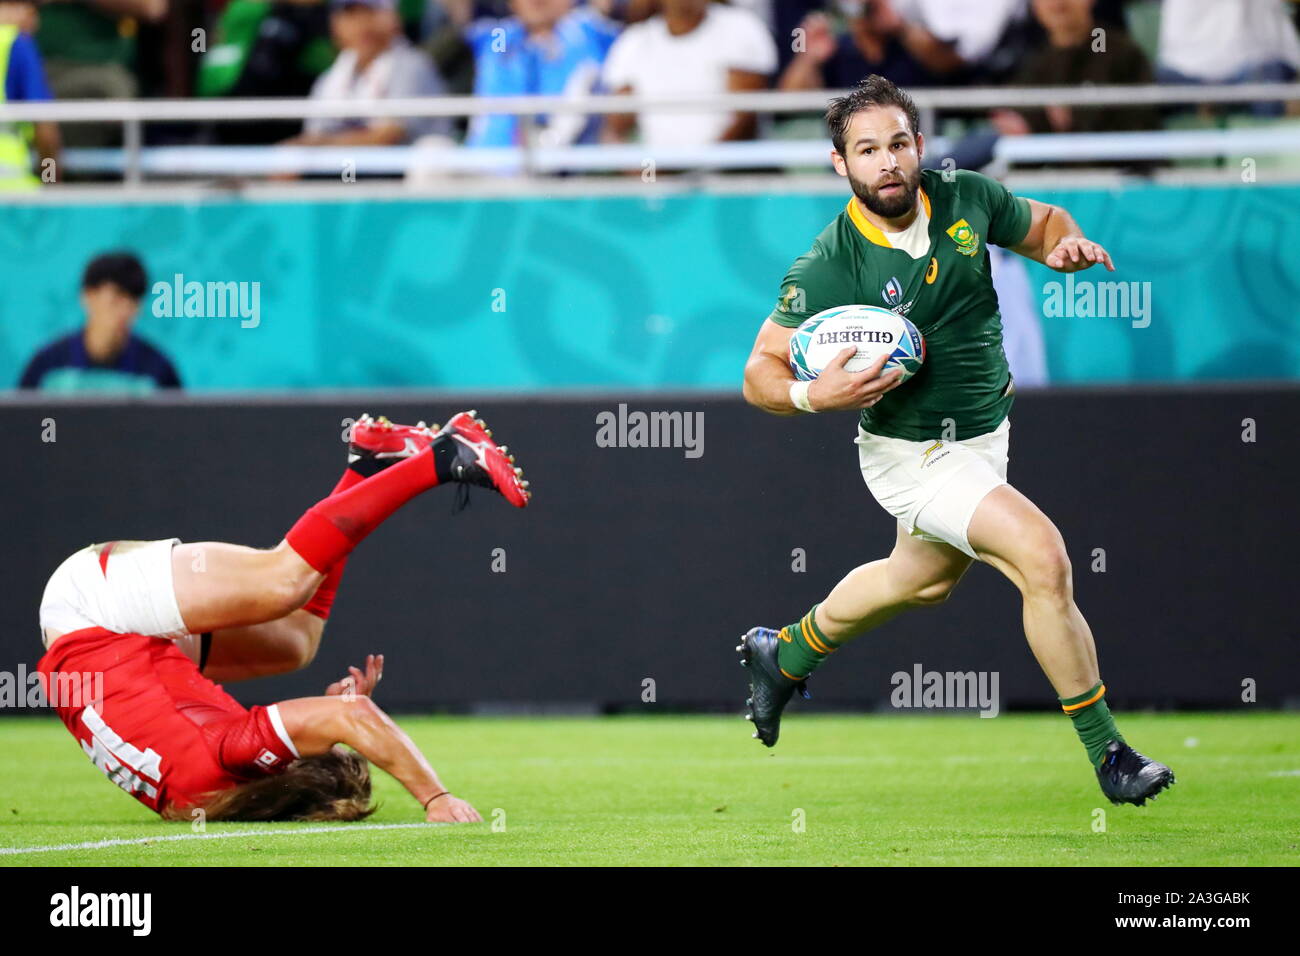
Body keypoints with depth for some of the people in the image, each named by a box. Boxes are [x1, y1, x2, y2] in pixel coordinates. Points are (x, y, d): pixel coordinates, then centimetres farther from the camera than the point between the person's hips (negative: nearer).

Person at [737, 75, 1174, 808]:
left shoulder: (966, 199, -11)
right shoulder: (828, 269, -24)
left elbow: (1043, 223, 8)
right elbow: (760, 374, -16)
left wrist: (1067, 245, -16)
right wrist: (815, 395, -36)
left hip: (985, 435, 7)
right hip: (913, 455, -7)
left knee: (923, 579, 29)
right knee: (1042, 555, -23)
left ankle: (785, 653, 55)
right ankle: (1106, 752, -12)